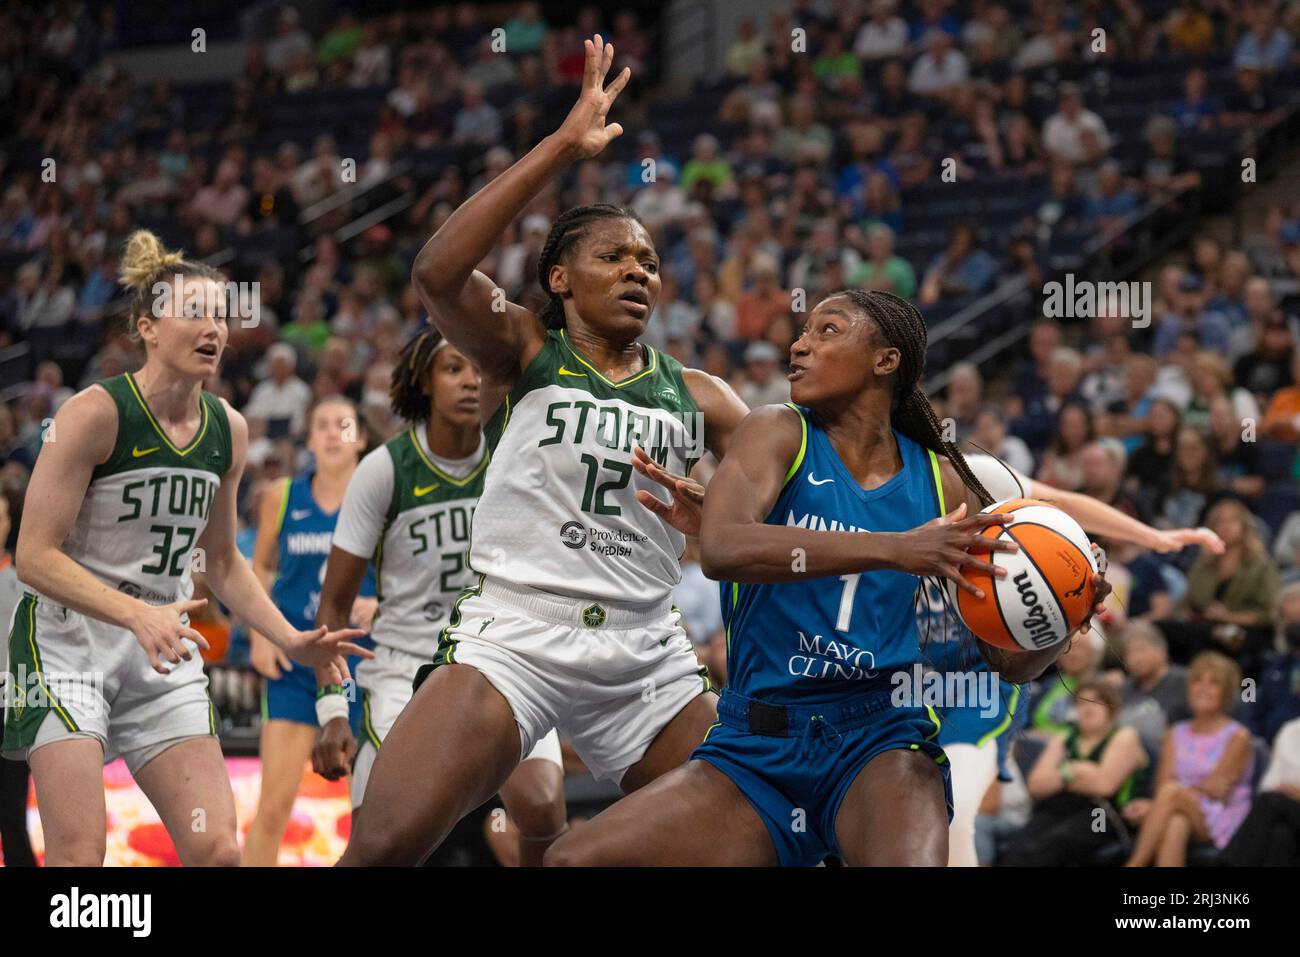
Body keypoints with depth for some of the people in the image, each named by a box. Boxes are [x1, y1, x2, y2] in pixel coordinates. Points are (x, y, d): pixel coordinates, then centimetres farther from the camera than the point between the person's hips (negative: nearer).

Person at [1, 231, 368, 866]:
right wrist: (137, 614, -30)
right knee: (79, 859, -15)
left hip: (163, 652, 6)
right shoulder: (96, 412, -15)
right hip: (66, 641, -6)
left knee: (217, 851, -4)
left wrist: (293, 642, 5)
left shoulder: (229, 430, 4)